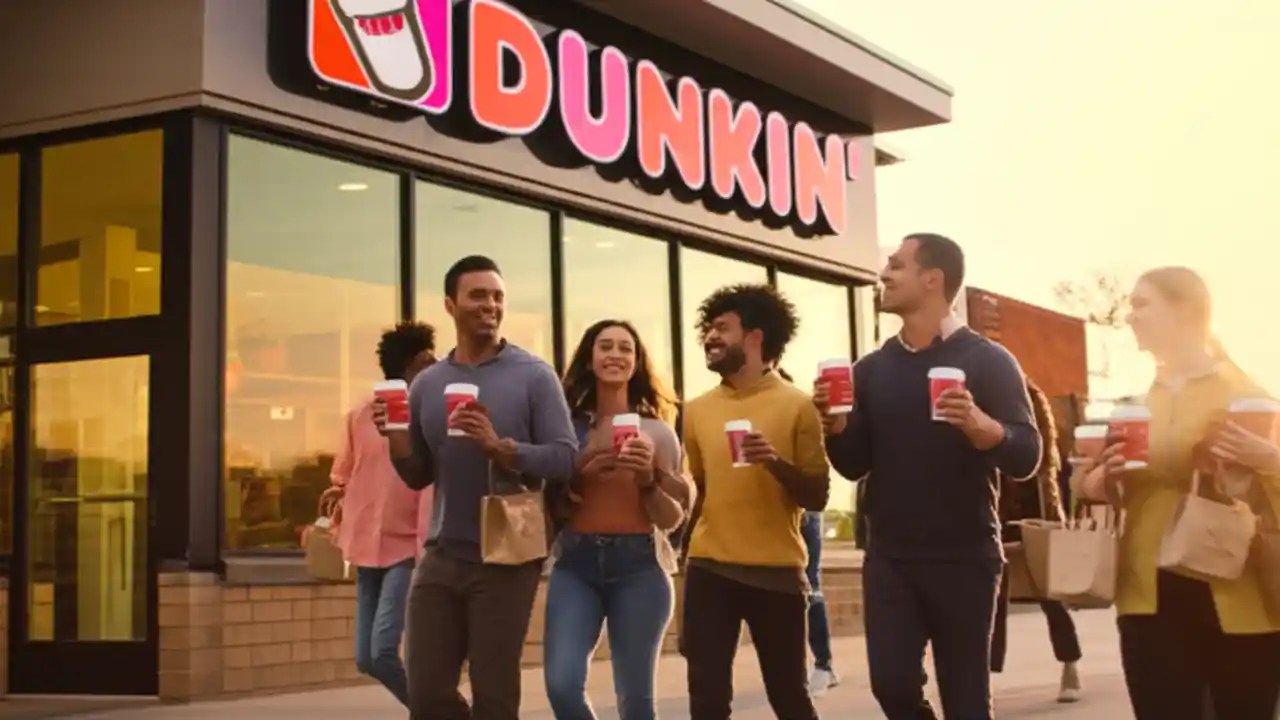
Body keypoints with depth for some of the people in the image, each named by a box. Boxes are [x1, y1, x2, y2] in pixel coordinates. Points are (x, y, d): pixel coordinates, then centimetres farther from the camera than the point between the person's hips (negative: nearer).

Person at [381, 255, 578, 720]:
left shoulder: (534, 376, -3)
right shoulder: (427, 383, 9)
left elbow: (565, 458, -9)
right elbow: (419, 477, 14)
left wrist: (499, 447, -24)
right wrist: (396, 439, -7)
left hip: (507, 559, -4)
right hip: (441, 557, 4)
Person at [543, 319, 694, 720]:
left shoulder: (657, 431, 6)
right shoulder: (568, 426, 7)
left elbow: (672, 518, 5)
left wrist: (648, 481, -13)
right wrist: (580, 475, -9)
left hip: (638, 566, 0)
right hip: (575, 564, 1)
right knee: (562, 684, -15)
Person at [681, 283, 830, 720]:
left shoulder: (796, 404, -2)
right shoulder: (698, 409, 9)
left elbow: (817, 497, -3)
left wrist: (776, 462, -19)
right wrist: (689, 549, 11)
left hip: (776, 571, -3)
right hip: (709, 569, 3)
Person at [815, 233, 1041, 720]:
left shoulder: (986, 360, -5)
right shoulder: (872, 369, 8)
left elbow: (1026, 457, -11)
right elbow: (854, 465, 9)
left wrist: (979, 425, -30)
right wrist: (835, 425, -11)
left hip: (964, 557, -3)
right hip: (889, 558, 4)